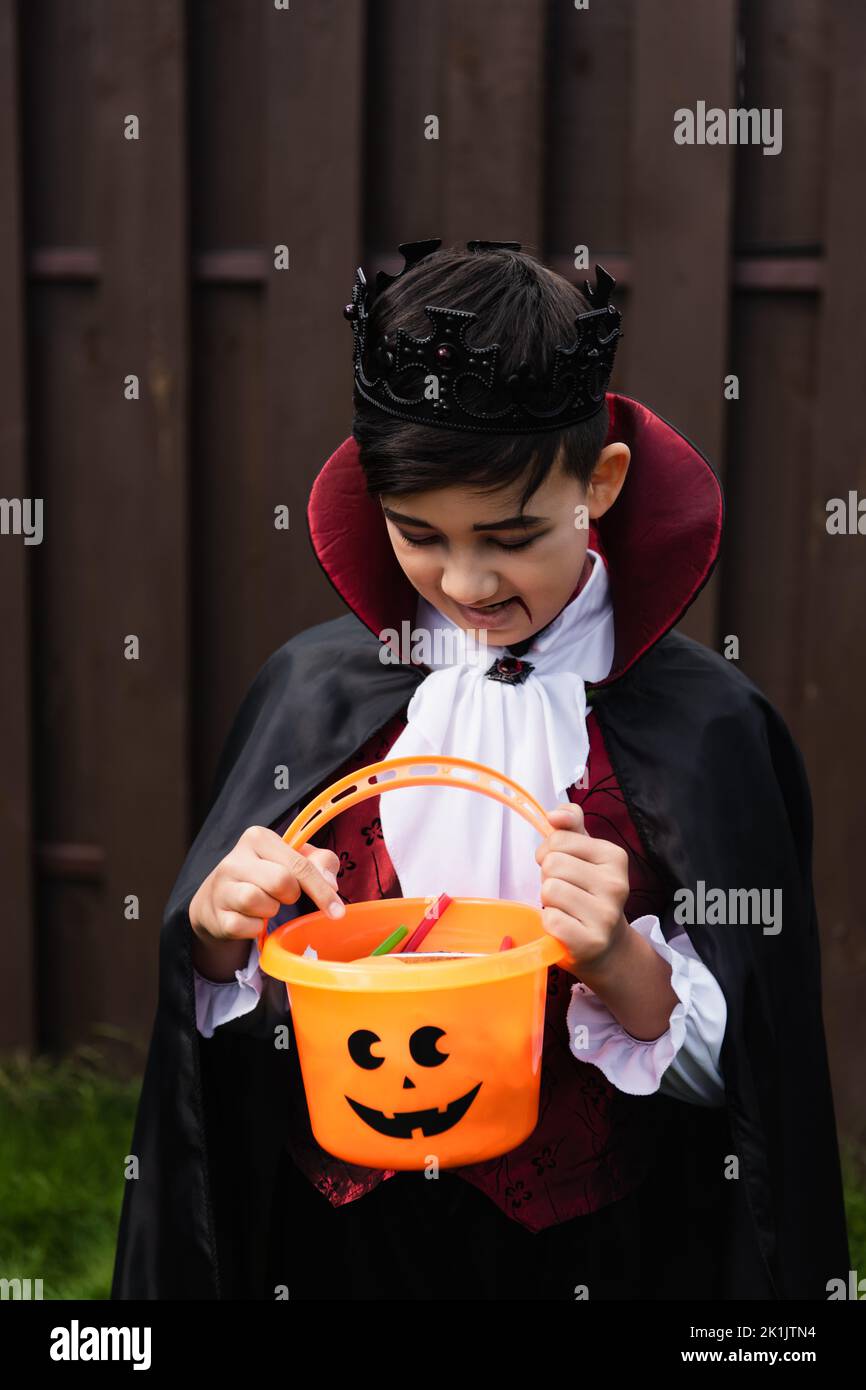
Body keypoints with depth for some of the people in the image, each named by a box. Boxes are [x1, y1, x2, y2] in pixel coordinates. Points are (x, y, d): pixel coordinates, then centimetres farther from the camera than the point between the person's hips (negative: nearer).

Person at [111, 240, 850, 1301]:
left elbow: (728, 1073, -9)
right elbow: (238, 1014, 3)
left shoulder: (704, 723, -13)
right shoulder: (313, 689, -6)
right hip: (336, 1245, 2)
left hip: (595, 1252, -2)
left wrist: (620, 961, -27)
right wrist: (219, 930, -18)